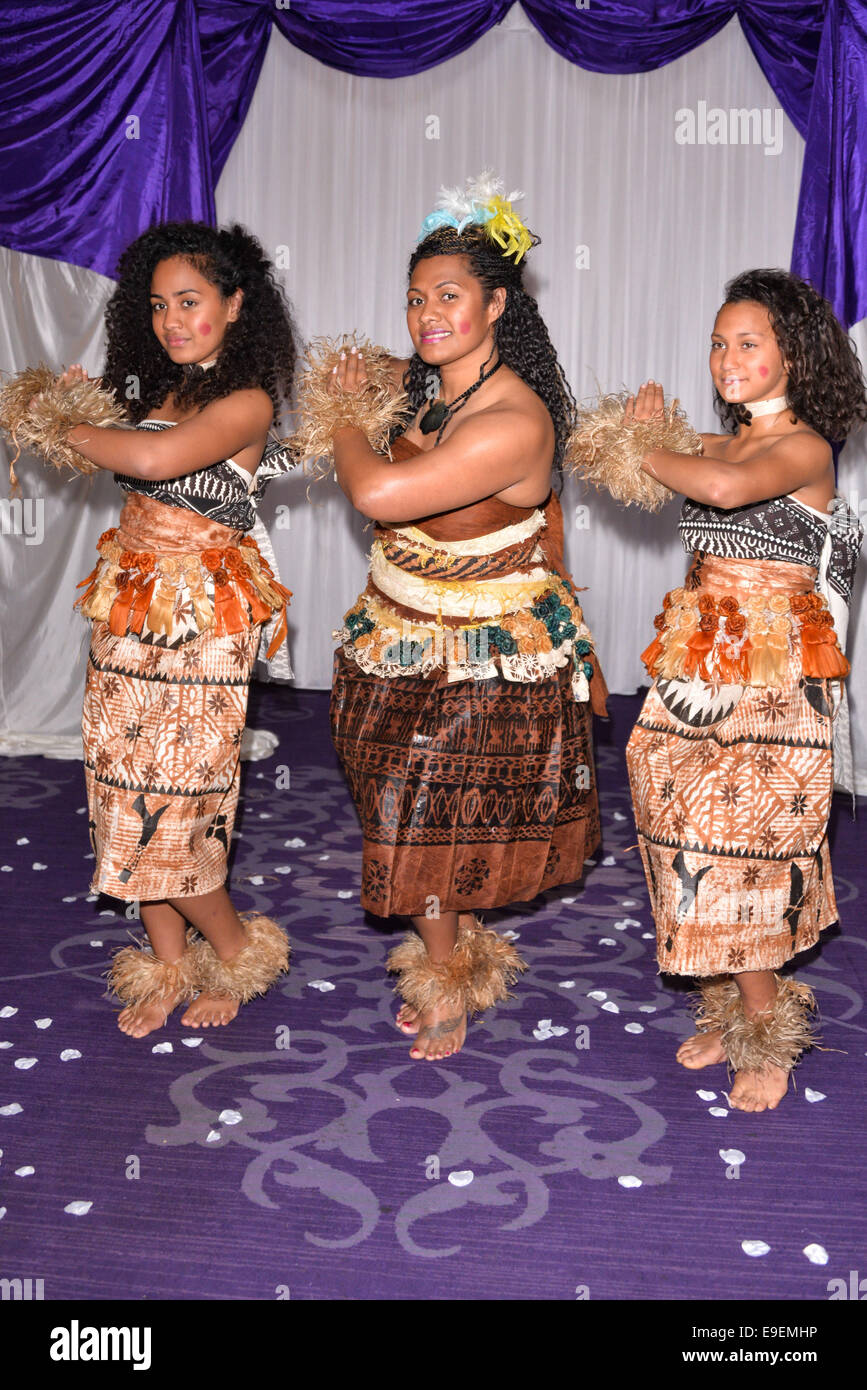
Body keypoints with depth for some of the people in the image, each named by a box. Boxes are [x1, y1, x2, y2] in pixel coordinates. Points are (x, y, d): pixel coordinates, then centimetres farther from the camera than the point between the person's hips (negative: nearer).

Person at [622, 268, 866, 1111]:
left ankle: (766, 1038, 11)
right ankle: (727, 1012, 24)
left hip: (775, 677, -6)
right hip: (697, 662, 6)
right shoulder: (716, 444, 13)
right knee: (695, 831, 7)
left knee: (743, 838, -6)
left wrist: (640, 450, -15)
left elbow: (726, 488, -28)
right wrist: (647, 425, 0)